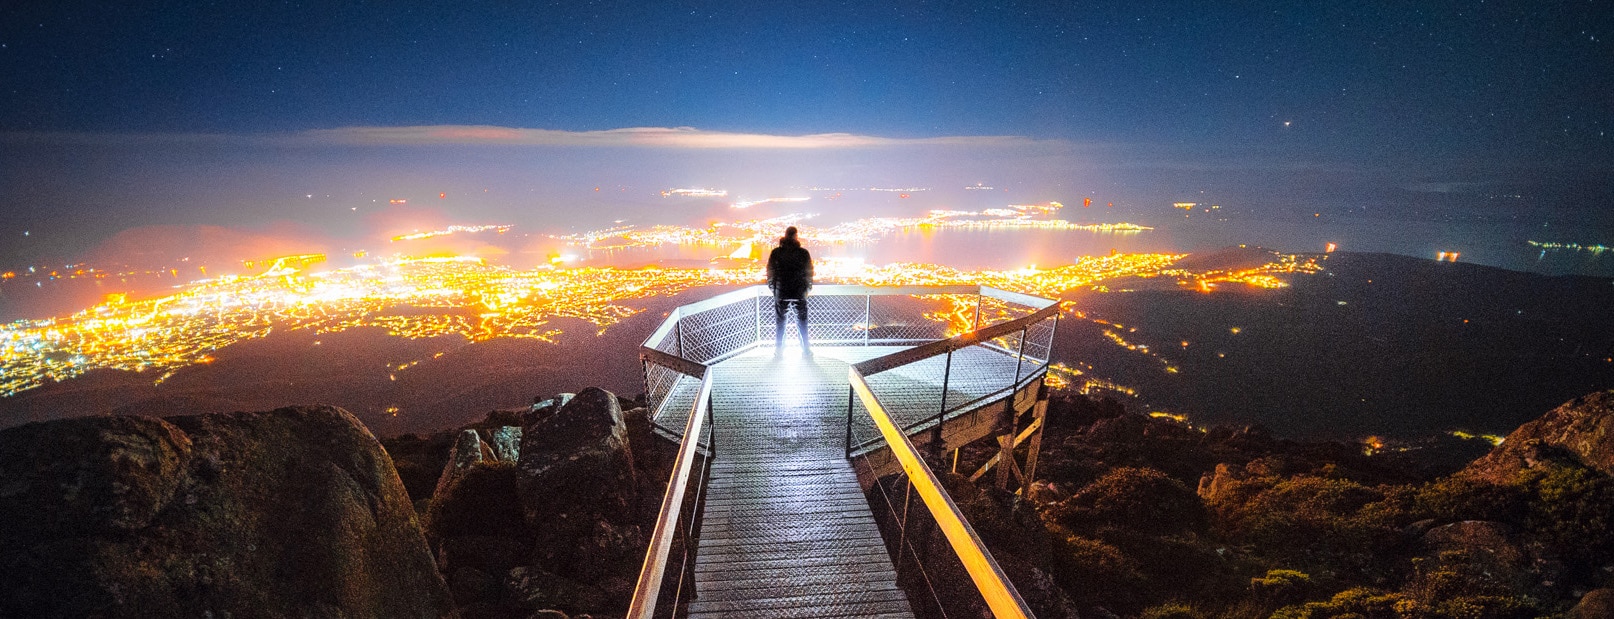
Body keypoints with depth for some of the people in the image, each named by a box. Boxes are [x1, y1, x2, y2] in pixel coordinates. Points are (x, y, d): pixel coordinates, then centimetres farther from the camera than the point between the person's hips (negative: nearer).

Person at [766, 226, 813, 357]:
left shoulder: (776, 252, -4)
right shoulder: (803, 252, -5)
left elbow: (770, 271, 1)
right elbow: (809, 271, 0)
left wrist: (771, 286, 13)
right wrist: (808, 286, 13)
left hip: (781, 292, 0)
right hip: (799, 292, 0)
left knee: (779, 321, 10)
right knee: (802, 322, 9)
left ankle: (778, 349, 13)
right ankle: (805, 350, 11)